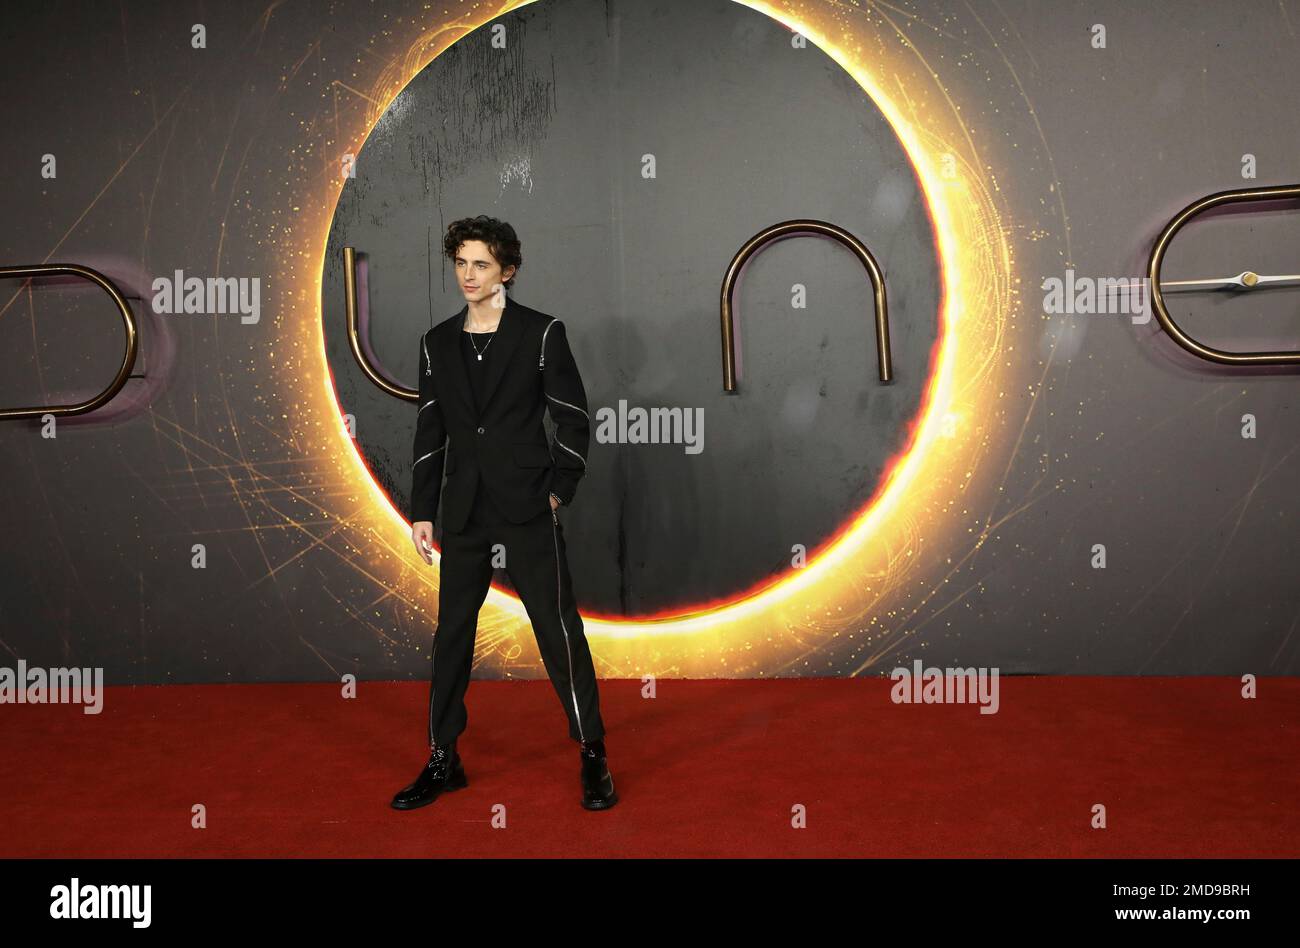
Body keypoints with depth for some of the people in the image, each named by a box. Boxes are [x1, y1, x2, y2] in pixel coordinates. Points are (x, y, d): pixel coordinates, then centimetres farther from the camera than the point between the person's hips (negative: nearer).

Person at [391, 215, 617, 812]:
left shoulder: (541, 333, -1)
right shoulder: (438, 342, 10)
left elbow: (574, 420, 0)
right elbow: (430, 432, 11)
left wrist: (558, 490, -5)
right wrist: (422, 511, 8)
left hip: (527, 510, -4)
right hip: (464, 512, 4)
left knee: (559, 629, -3)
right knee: (452, 632, 9)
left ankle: (593, 758, 10)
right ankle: (443, 760, 22)